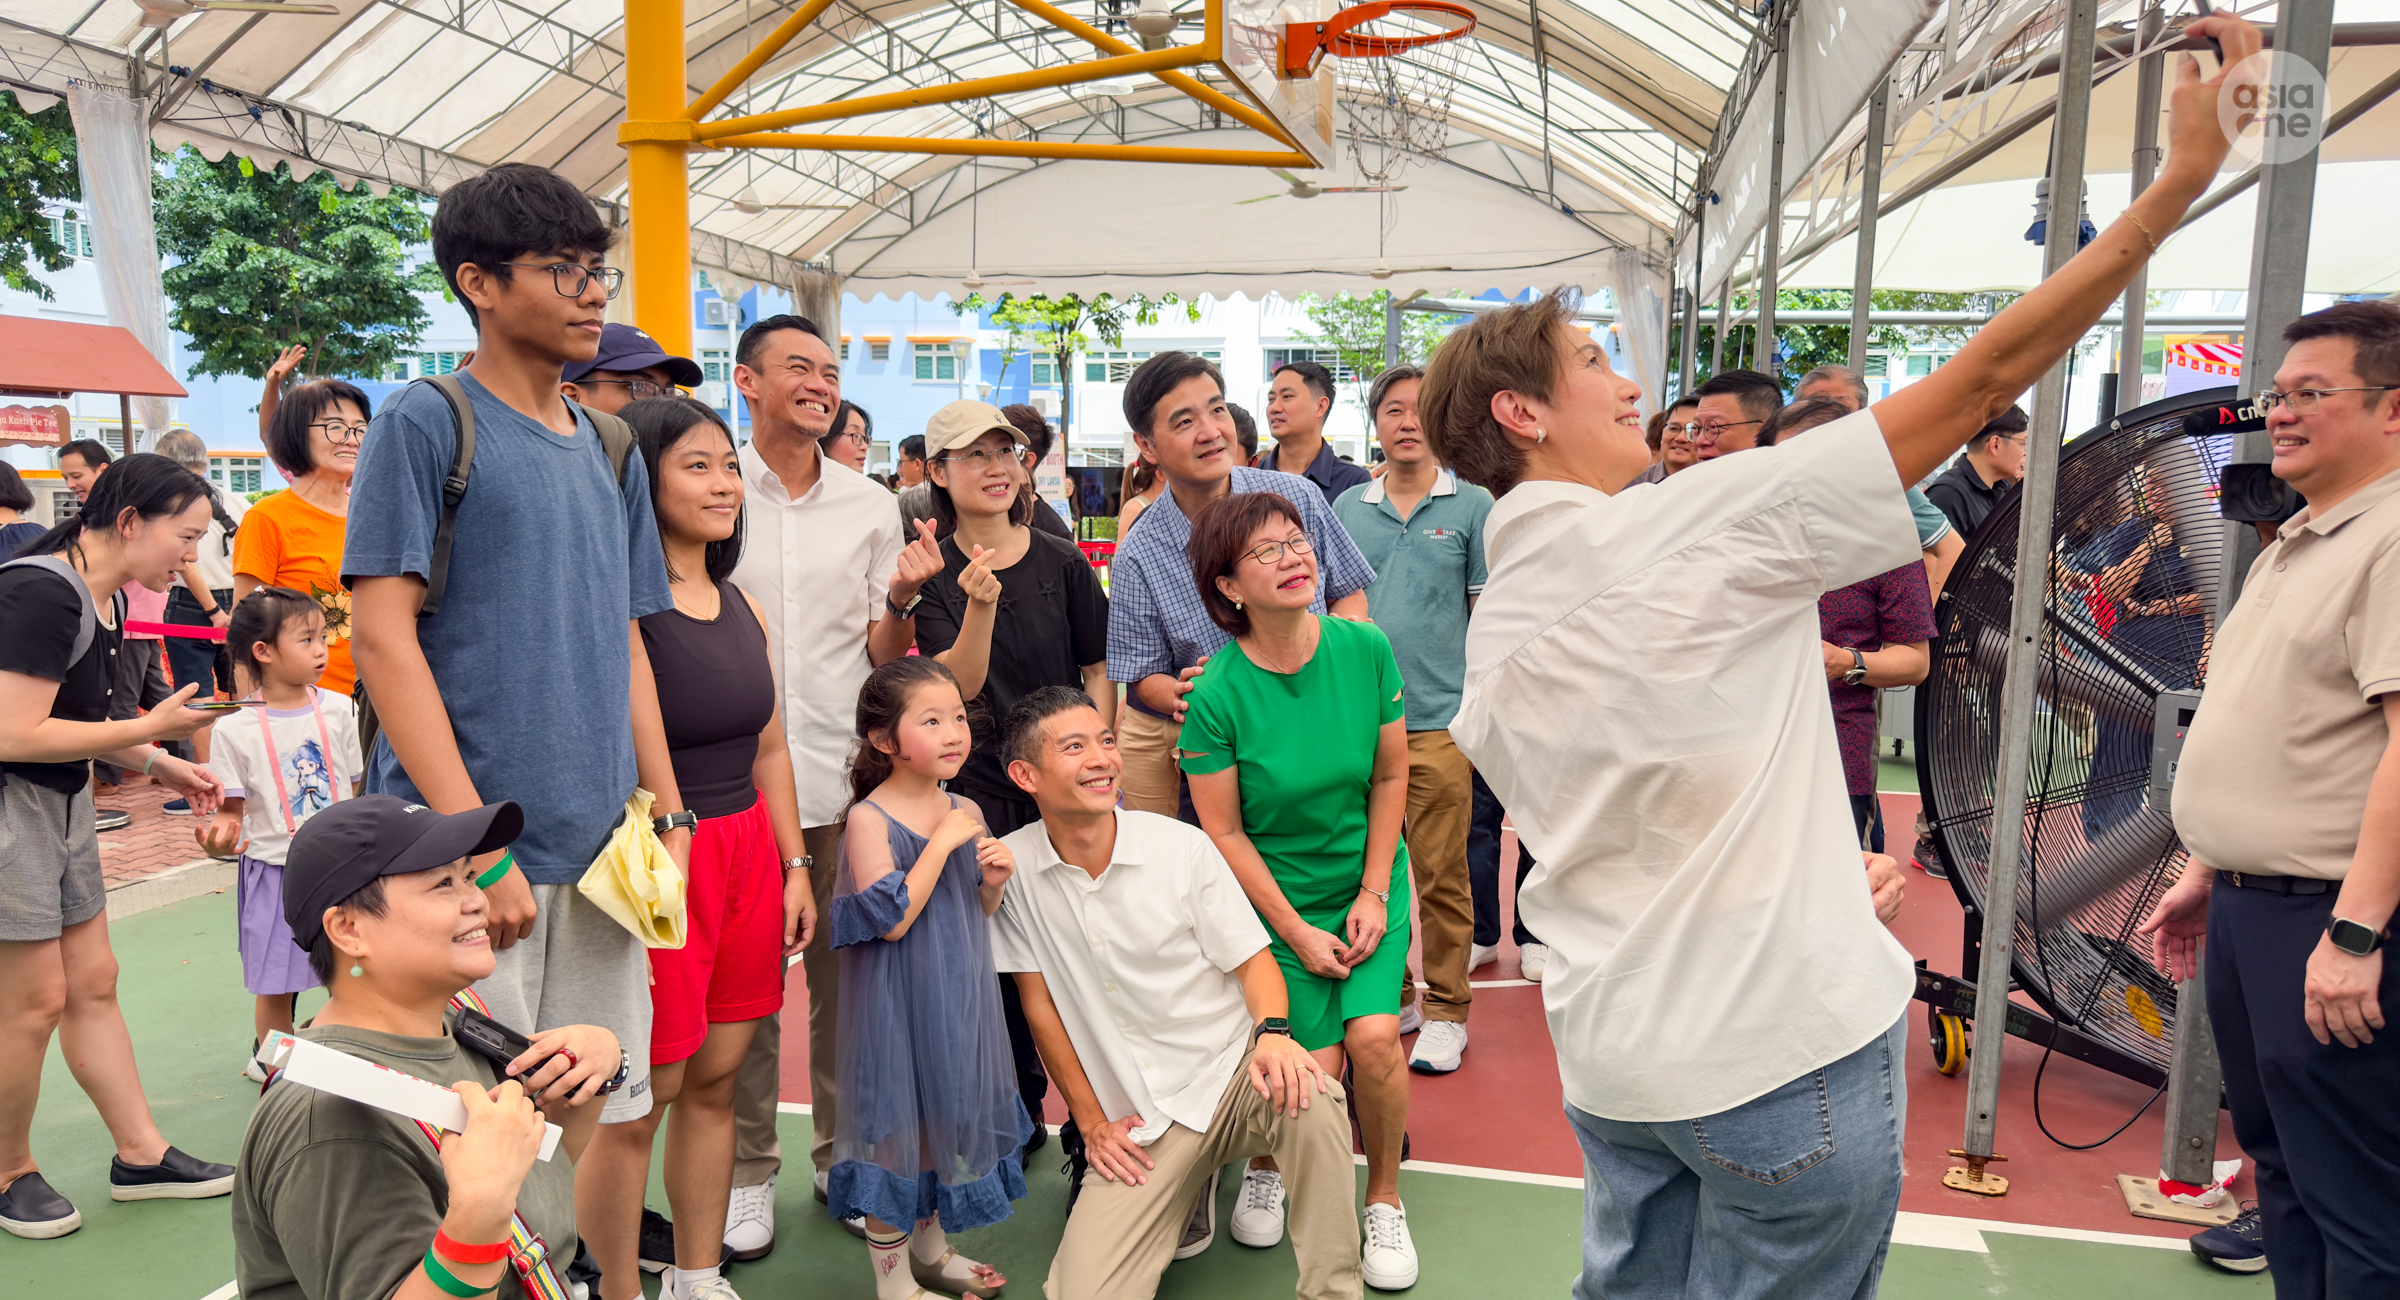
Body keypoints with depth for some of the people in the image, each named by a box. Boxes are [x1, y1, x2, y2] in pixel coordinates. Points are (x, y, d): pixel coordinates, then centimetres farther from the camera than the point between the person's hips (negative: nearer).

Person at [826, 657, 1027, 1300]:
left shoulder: (965, 812, 2)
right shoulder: (870, 818, -17)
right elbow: (892, 919, -23)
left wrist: (994, 879, -9)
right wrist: (941, 842, -24)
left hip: (958, 994, 7)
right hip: (898, 1001, -6)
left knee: (946, 1112, 19)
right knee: (897, 1124, 5)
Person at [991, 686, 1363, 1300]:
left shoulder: (1182, 846, -6)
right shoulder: (1013, 866, -5)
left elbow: (1253, 960, -1)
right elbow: (1039, 1000, 2)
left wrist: (1272, 1032, -23)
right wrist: (1092, 1121, 3)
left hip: (1229, 1071, 0)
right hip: (1134, 1123, 1)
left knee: (1311, 1102, -34)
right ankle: (1186, 1190, 12)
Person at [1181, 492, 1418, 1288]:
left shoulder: (1365, 649, -11)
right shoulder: (1217, 696, -18)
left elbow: (1391, 777, -1)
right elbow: (1224, 834, -11)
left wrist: (1374, 894, -5)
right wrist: (1297, 933, -11)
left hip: (1371, 879, 2)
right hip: (1278, 898, -2)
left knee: (1373, 1036, -16)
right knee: (1318, 1066, -8)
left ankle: (1385, 1200, 12)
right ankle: (1266, 1161, 29)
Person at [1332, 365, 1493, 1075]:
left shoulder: (1472, 505, 1)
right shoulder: (1347, 508, 9)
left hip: (1439, 721, -3)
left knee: (1441, 876, 2)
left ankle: (1445, 1010, 16)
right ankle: (1386, 991, 27)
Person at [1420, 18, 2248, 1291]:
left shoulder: (1490, 635, 6)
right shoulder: (1702, 519, -16)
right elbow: (1982, 378, -12)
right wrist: (2184, 175, -4)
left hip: (1612, 1056, 7)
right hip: (1783, 1043, -7)